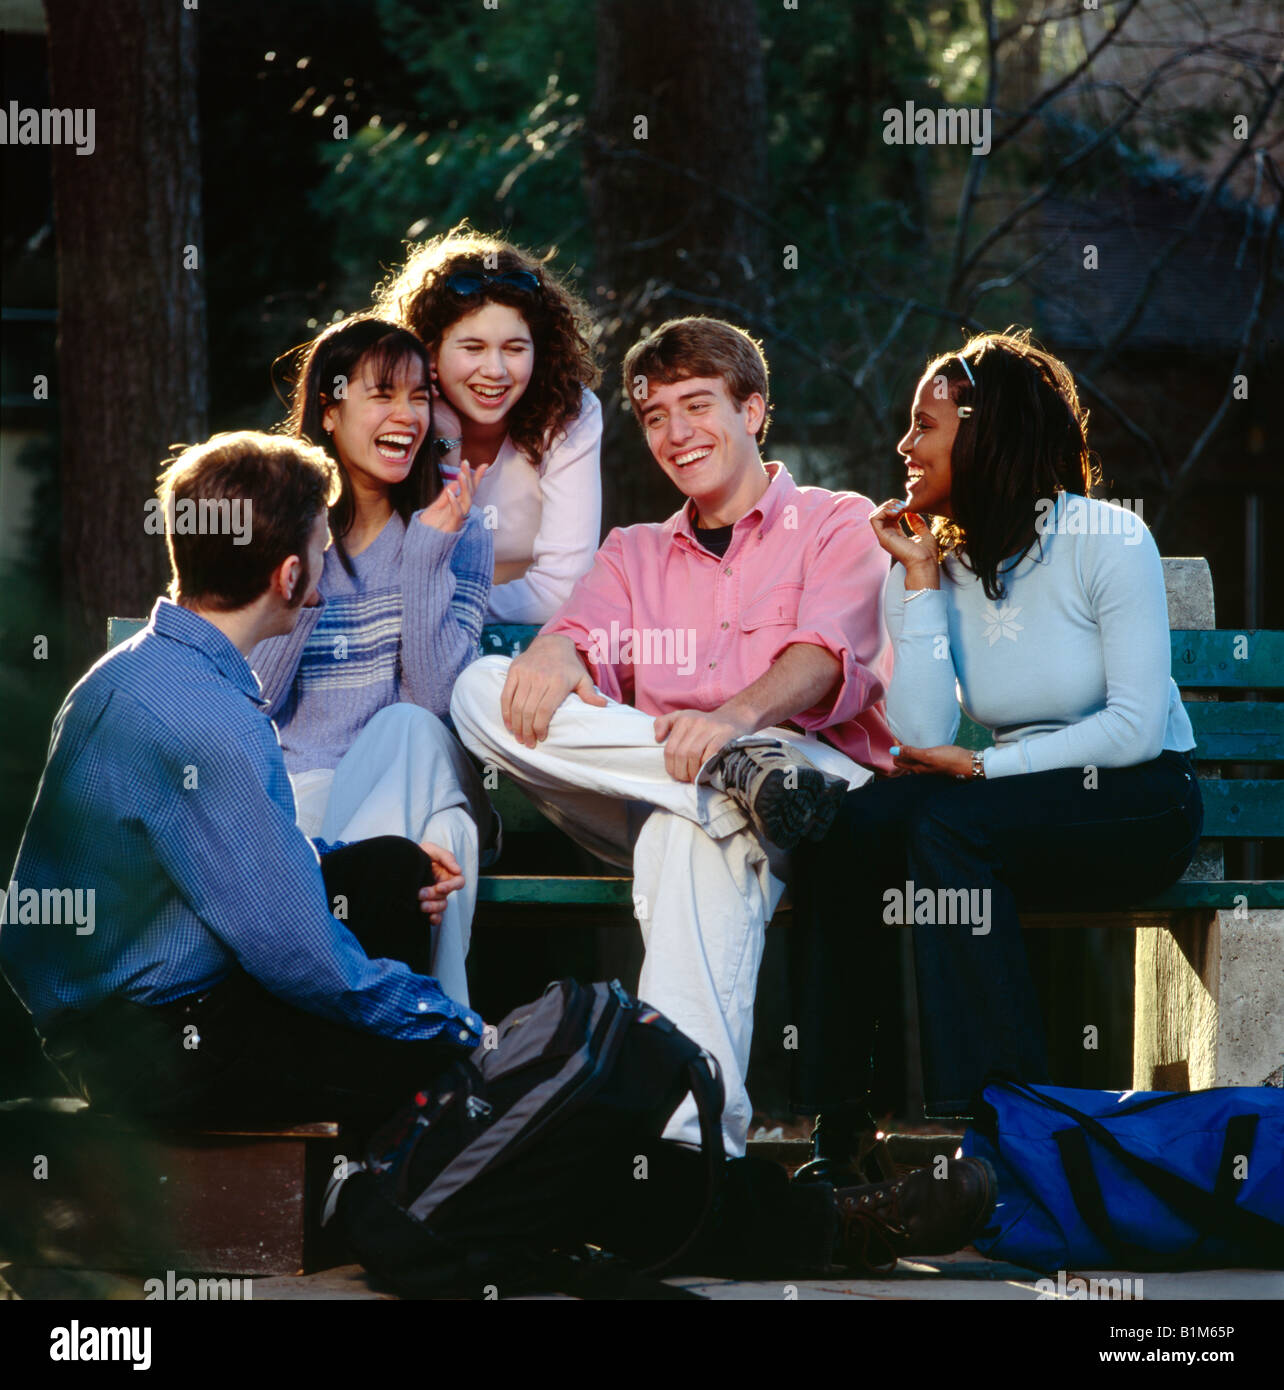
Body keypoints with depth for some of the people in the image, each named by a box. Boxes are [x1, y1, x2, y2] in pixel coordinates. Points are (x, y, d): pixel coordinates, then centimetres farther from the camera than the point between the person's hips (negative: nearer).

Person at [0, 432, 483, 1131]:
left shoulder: (137, 667, 5)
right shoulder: (201, 725, -27)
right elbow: (297, 954, -24)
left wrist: (396, 880, 19)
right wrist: (457, 1025, -12)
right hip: (148, 1054, -11)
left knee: (394, 866, 17)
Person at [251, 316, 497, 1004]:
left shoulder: (455, 532, 8)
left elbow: (437, 698, -7)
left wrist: (426, 555, -12)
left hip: (413, 790, 1)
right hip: (295, 786, -1)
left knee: (409, 730, -34)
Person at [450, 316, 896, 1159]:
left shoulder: (838, 524, 15)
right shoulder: (635, 554, 30)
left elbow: (827, 655, -6)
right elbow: (588, 633, 8)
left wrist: (735, 717, -29)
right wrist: (555, 654, -20)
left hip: (814, 769, -4)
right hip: (640, 802, 4)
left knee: (693, 831, -42)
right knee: (484, 690, -21)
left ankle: (695, 1140, -56)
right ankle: (744, 776, -38)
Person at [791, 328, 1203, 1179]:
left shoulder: (1108, 541, -9)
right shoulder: (943, 560, 4)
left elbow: (1137, 727, -15)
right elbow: (924, 736, -9)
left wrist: (982, 767, -18)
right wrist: (920, 579, -9)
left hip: (1140, 803, -5)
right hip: (1023, 808, 5)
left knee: (947, 821, -32)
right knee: (844, 826, -23)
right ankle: (835, 1122, -21)